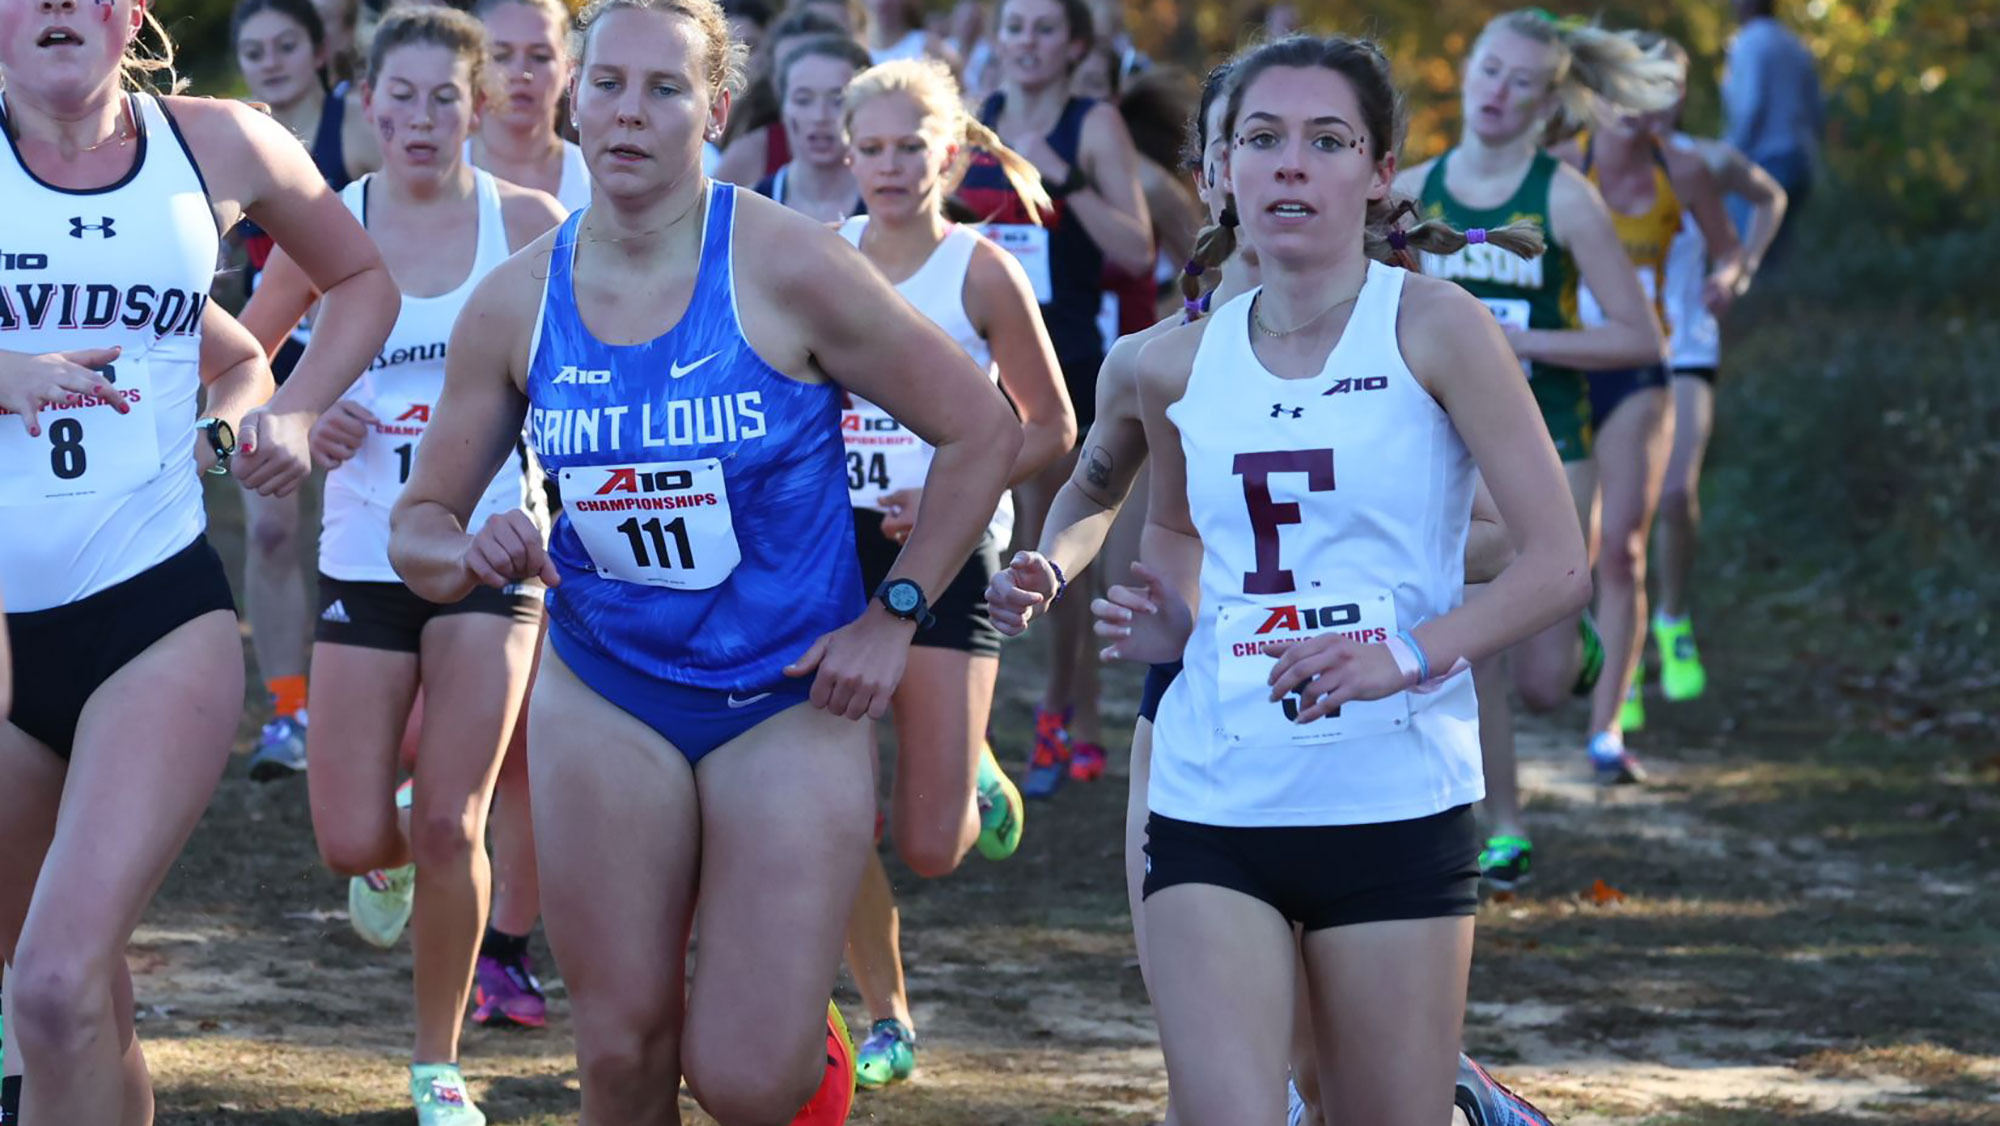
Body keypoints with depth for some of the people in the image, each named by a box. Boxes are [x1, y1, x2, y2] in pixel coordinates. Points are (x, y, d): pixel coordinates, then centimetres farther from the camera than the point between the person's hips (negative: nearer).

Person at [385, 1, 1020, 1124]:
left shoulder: (787, 268, -14)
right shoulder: (516, 302, -4)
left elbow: (983, 429, -6)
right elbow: (419, 525, 5)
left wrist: (894, 616, -7)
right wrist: (469, 555, -18)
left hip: (791, 695, -3)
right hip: (605, 693, 3)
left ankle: (803, 1022, 26)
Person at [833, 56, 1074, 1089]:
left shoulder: (980, 273, -5)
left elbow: (1049, 427, -1)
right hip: (833, 545, 3)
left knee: (931, 845, -4)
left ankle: (976, 775, 32)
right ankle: (887, 1021, 14)